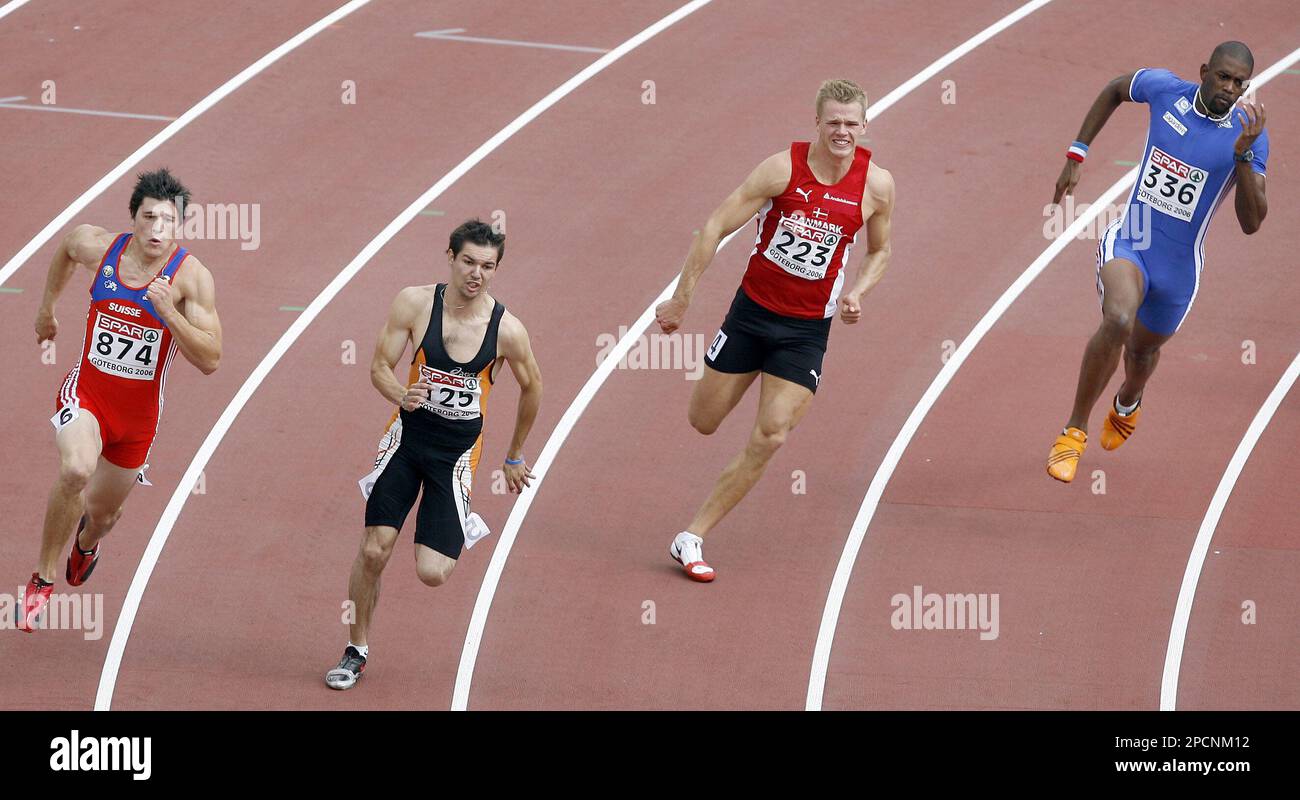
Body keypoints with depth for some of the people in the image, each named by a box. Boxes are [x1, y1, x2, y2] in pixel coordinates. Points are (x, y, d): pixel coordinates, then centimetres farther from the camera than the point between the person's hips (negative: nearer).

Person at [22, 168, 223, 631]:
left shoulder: (191, 277, -17)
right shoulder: (98, 247, -10)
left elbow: (209, 361, -21)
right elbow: (66, 248, 17)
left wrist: (169, 312, -33)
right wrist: (47, 306, 25)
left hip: (139, 412, 1)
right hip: (86, 390, -1)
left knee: (103, 512, 19)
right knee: (75, 471, -31)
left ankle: (86, 541, 60)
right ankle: (42, 581, -14)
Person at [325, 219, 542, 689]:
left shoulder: (507, 330, -14)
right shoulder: (415, 303, -13)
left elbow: (531, 388, 4)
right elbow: (380, 367, -5)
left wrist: (515, 457, 15)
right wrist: (402, 396, -29)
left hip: (457, 452, -1)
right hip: (407, 437, 1)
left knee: (432, 574, -9)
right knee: (374, 549, -7)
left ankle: (463, 531, 27)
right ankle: (356, 650, 15)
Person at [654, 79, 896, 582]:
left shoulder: (877, 185, -7)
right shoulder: (783, 168, -15)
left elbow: (880, 251, 12)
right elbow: (716, 227, -11)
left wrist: (855, 294, -8)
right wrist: (681, 300, -10)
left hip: (807, 329, 1)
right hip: (752, 309, 0)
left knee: (769, 438, -10)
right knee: (703, 422, 5)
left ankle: (692, 538, -1)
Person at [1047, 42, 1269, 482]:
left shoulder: (1250, 135, -13)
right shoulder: (1165, 88, -9)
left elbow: (1251, 223, -19)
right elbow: (1115, 89, 14)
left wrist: (1243, 153, -32)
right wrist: (1076, 155, 10)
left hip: (1178, 266, 1)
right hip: (1129, 242, -1)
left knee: (1143, 349, 23)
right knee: (1118, 320, -31)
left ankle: (1127, 405, 62)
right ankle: (1074, 431, -16)